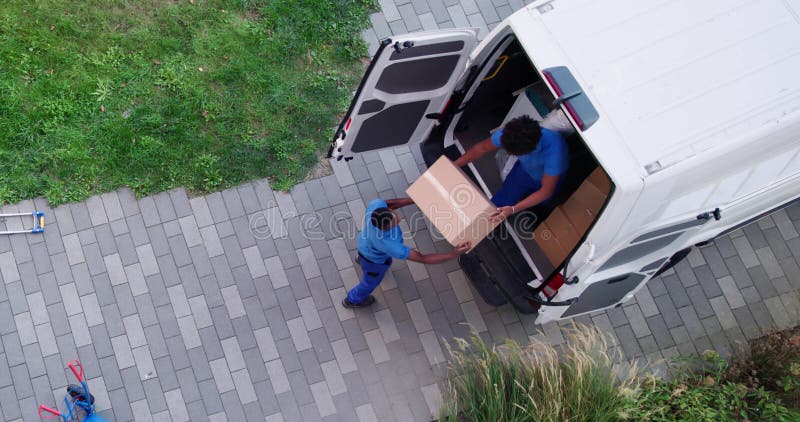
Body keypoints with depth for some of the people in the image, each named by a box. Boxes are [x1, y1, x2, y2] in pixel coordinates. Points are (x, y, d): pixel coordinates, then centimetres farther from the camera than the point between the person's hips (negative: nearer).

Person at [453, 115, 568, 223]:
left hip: (549, 178, -2)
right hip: (524, 170, 3)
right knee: (496, 206, -4)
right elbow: (481, 148, -16)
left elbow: (546, 191, -38)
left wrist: (513, 209, -47)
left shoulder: (553, 150, -47)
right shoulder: (509, 135, -35)